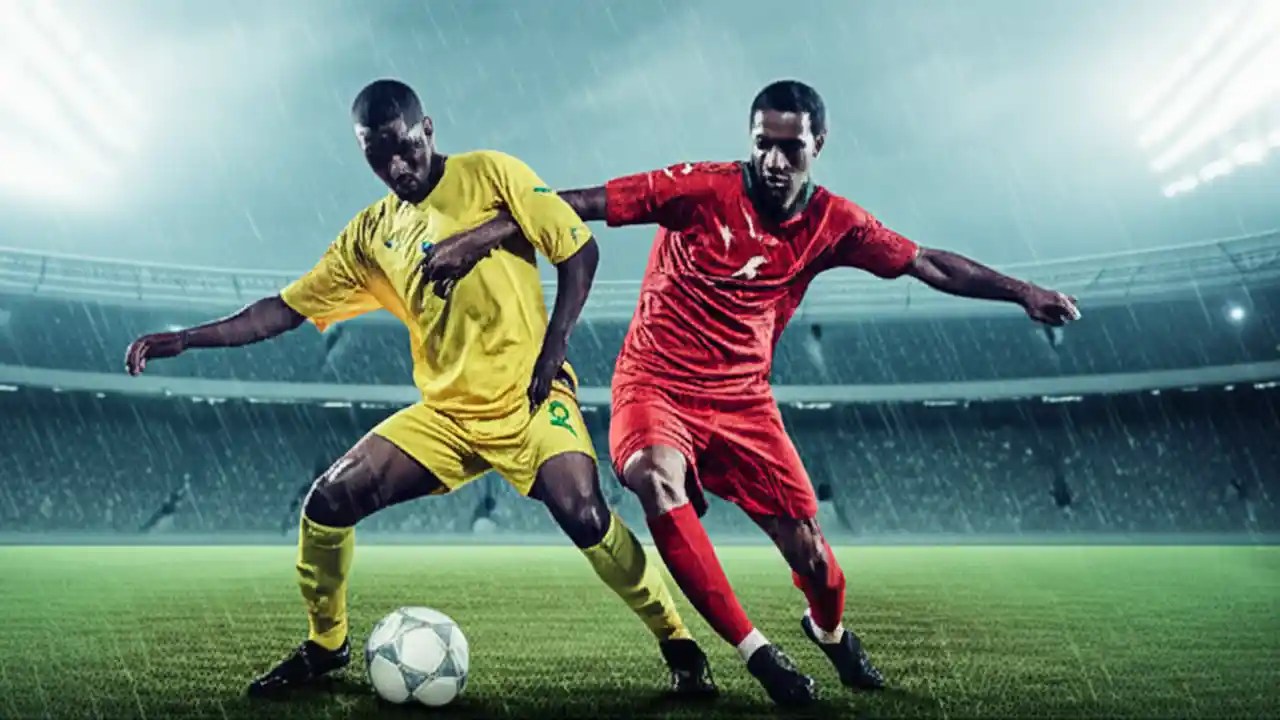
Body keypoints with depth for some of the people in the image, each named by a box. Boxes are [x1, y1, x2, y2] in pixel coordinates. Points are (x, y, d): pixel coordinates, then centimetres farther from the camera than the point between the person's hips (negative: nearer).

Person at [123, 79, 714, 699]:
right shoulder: (370, 236, 9)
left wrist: (553, 347, -14)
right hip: (445, 413, 5)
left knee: (583, 516, -27)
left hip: (530, 398, -5)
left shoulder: (488, 175, -4)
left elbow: (579, 250, -4)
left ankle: (679, 647, -5)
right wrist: (184, 338, 1)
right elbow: (286, 309, 11)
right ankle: (325, 645, 19)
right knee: (328, 501, -5)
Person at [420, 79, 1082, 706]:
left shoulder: (832, 223, -4)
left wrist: (1021, 292, 0)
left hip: (741, 398, 3)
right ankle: (753, 649, -20)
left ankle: (829, 628, 39)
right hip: (656, 381, -3)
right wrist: (483, 235, -24)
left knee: (807, 550, -1)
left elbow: (929, 265, 5)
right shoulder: (702, 189, -16)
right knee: (655, 476, -35)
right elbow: (579, 205, -17)